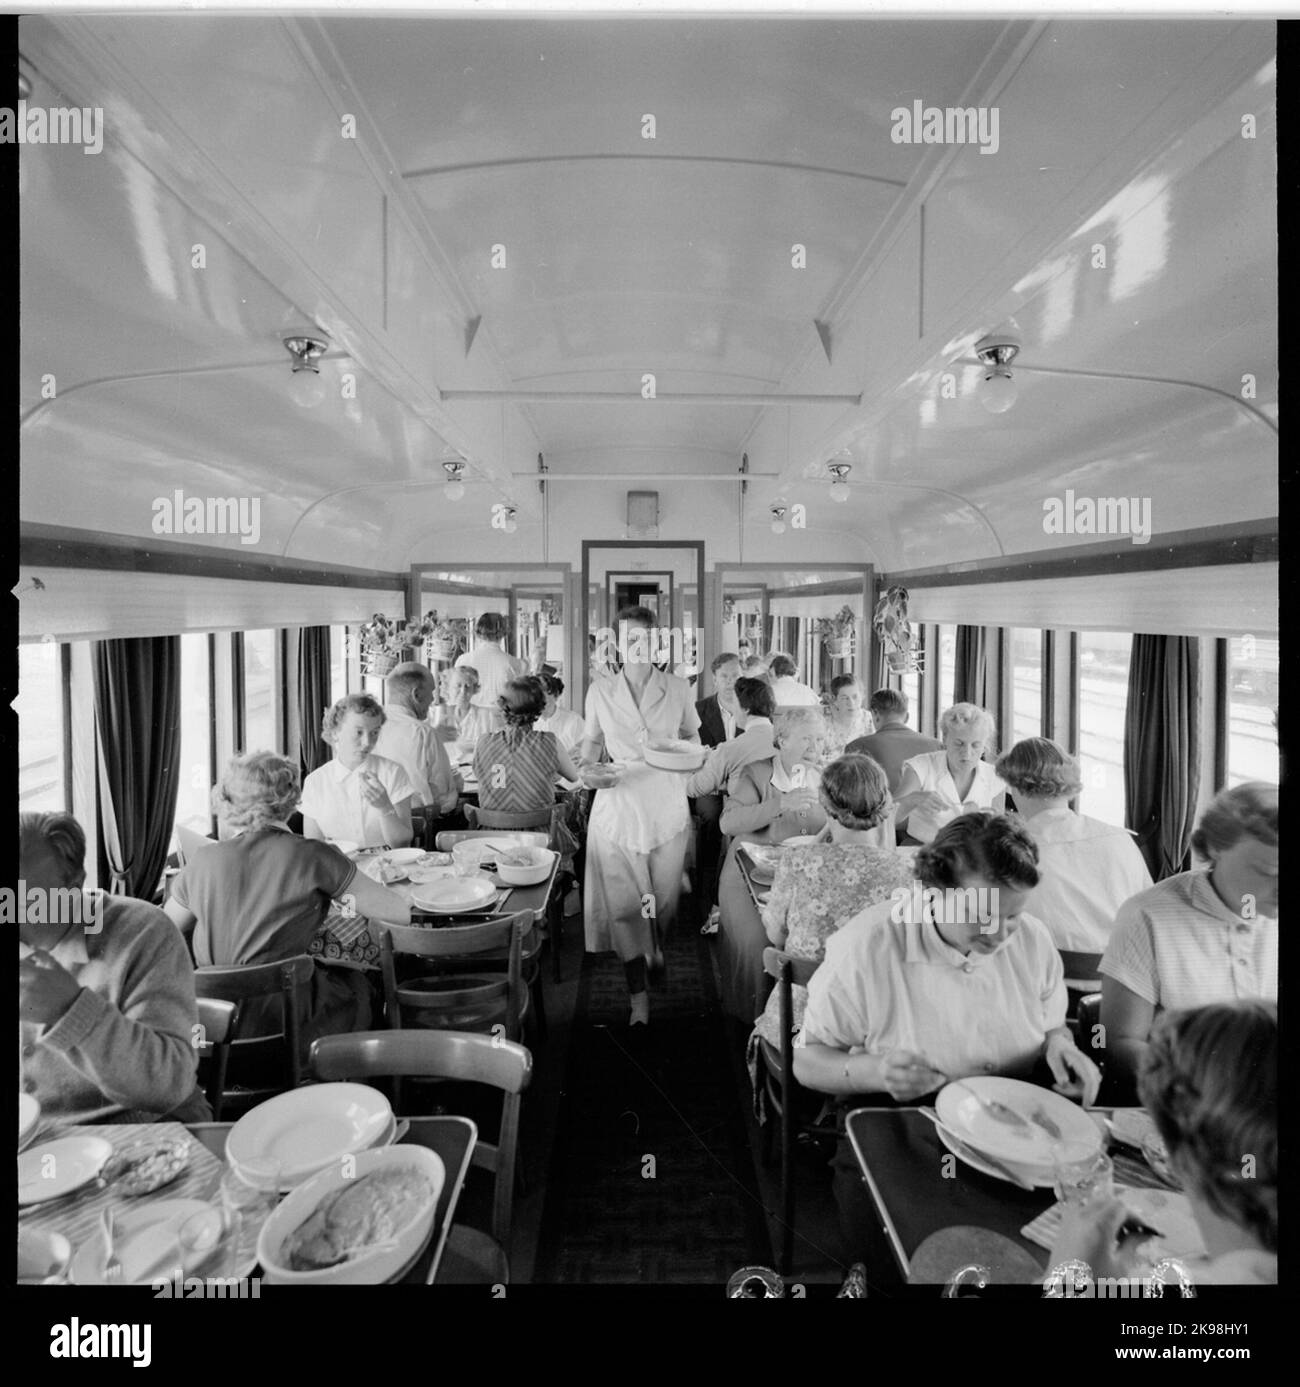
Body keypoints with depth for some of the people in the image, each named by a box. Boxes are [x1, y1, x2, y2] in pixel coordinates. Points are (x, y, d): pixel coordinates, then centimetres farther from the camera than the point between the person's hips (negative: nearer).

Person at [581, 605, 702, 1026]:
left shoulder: (678, 689, -1)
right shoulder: (600, 691, -1)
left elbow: (692, 736, 14)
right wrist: (587, 769, -6)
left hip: (667, 805, 1)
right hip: (617, 805, -1)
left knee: (665, 895, 13)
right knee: (623, 901, -3)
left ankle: (654, 944, 48)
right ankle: (638, 994, 9)